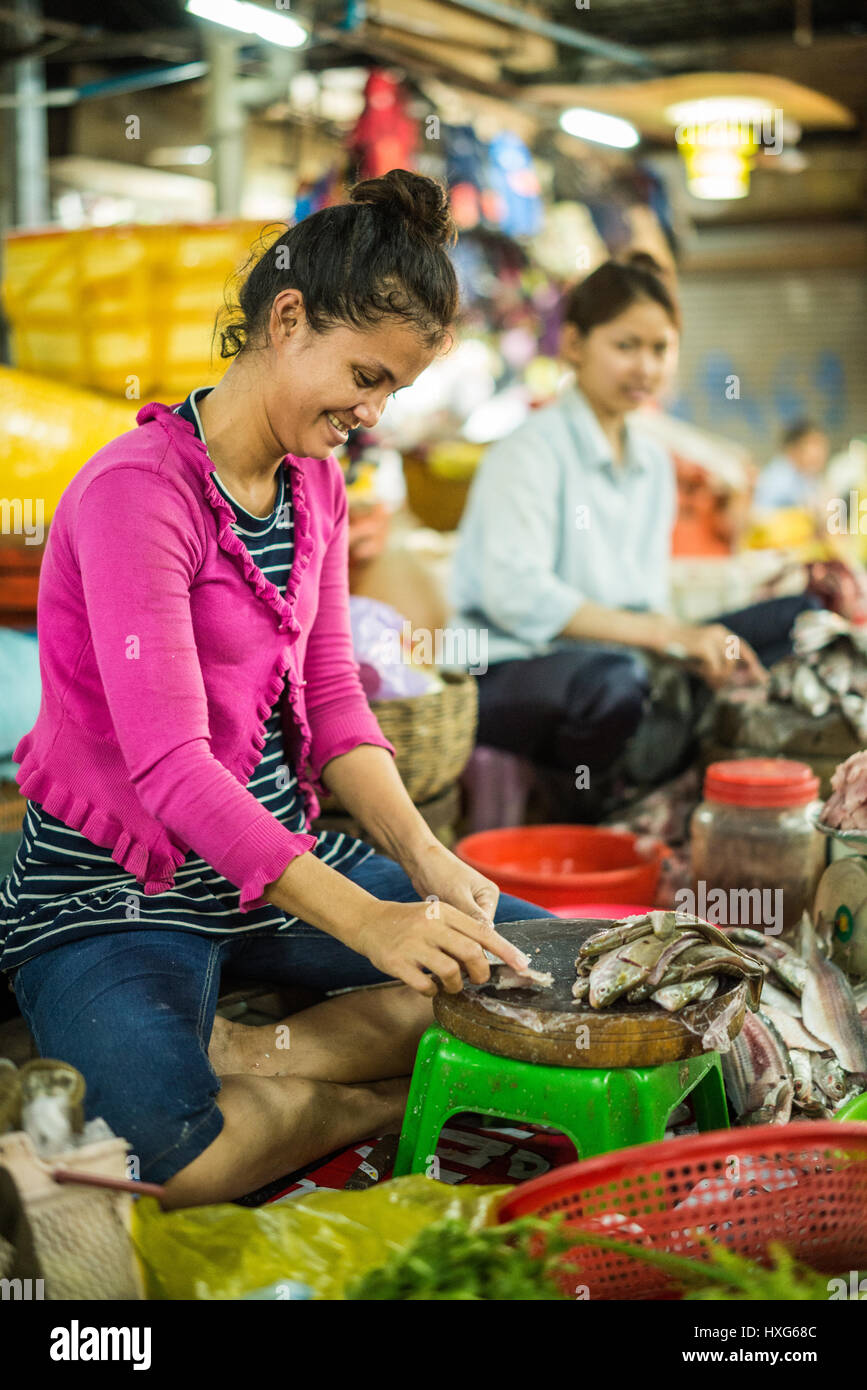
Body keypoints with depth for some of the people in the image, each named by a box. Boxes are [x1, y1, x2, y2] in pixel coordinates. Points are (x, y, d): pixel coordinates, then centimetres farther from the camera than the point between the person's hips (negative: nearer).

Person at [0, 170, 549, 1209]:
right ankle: (374, 1099, -4)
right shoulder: (137, 489, -21)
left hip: (279, 852, 8)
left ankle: (252, 1054, -8)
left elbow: (330, 699, 4)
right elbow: (170, 765, -29)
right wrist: (365, 920, -36)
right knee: (182, 1157, -34)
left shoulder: (316, 485, 7)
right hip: (116, 888, -8)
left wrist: (425, 859, -13)